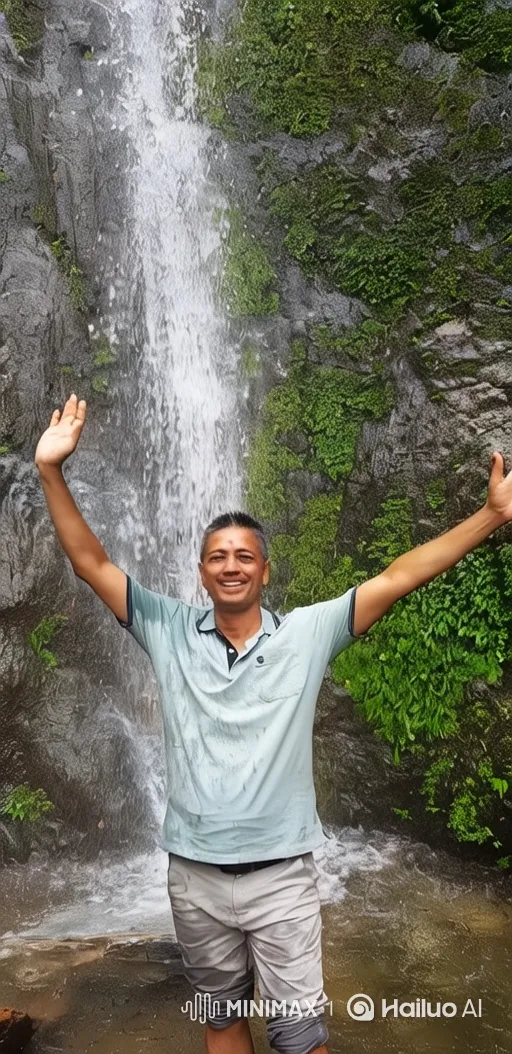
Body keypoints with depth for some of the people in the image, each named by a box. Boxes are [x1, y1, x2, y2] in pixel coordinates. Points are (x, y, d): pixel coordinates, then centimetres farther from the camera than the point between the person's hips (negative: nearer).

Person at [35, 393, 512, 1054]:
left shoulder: (307, 634, -5)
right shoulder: (170, 633, -2)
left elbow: (397, 579, -10)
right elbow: (91, 564, -5)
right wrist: (51, 472, -15)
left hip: (281, 874, -1)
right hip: (195, 875, 2)